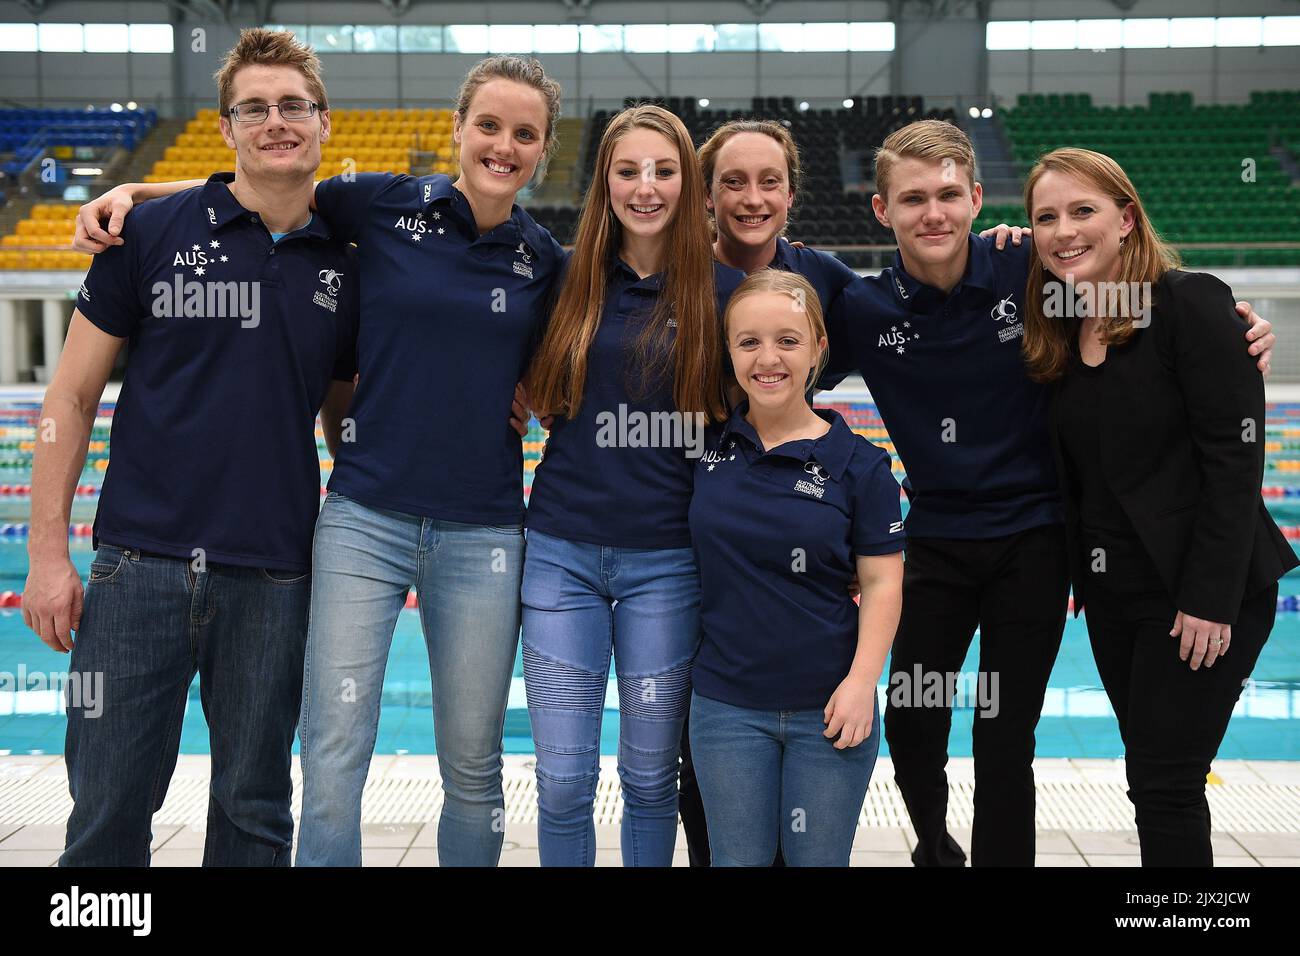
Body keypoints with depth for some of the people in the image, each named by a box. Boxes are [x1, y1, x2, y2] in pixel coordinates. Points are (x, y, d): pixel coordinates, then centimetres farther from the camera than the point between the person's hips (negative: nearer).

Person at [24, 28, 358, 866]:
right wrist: (49, 551, -4)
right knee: (109, 807, 4)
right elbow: (74, 396, 2)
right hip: (141, 566, -2)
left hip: (276, 578, 2)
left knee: (255, 810, 12)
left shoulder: (344, 269, 8)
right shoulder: (153, 234, 0)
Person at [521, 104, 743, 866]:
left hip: (666, 560, -1)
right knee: (563, 780, 4)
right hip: (563, 552, 1)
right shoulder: (572, 281, 4)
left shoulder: (722, 290, -1)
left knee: (651, 776, 9)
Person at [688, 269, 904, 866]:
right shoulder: (708, 443, 1)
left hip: (829, 706, -1)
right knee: (738, 861, 10)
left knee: (817, 861, 10)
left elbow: (882, 582, -4)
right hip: (726, 705, 2)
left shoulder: (859, 464, -5)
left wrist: (861, 681, -13)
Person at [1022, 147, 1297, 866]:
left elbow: (1236, 456, -17)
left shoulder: (1191, 304, -13)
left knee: (1164, 785, -4)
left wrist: (1212, 599, -20)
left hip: (1201, 594, -7)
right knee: (1153, 778, 15)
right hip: (1112, 595, 7)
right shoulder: (1055, 332, 8)